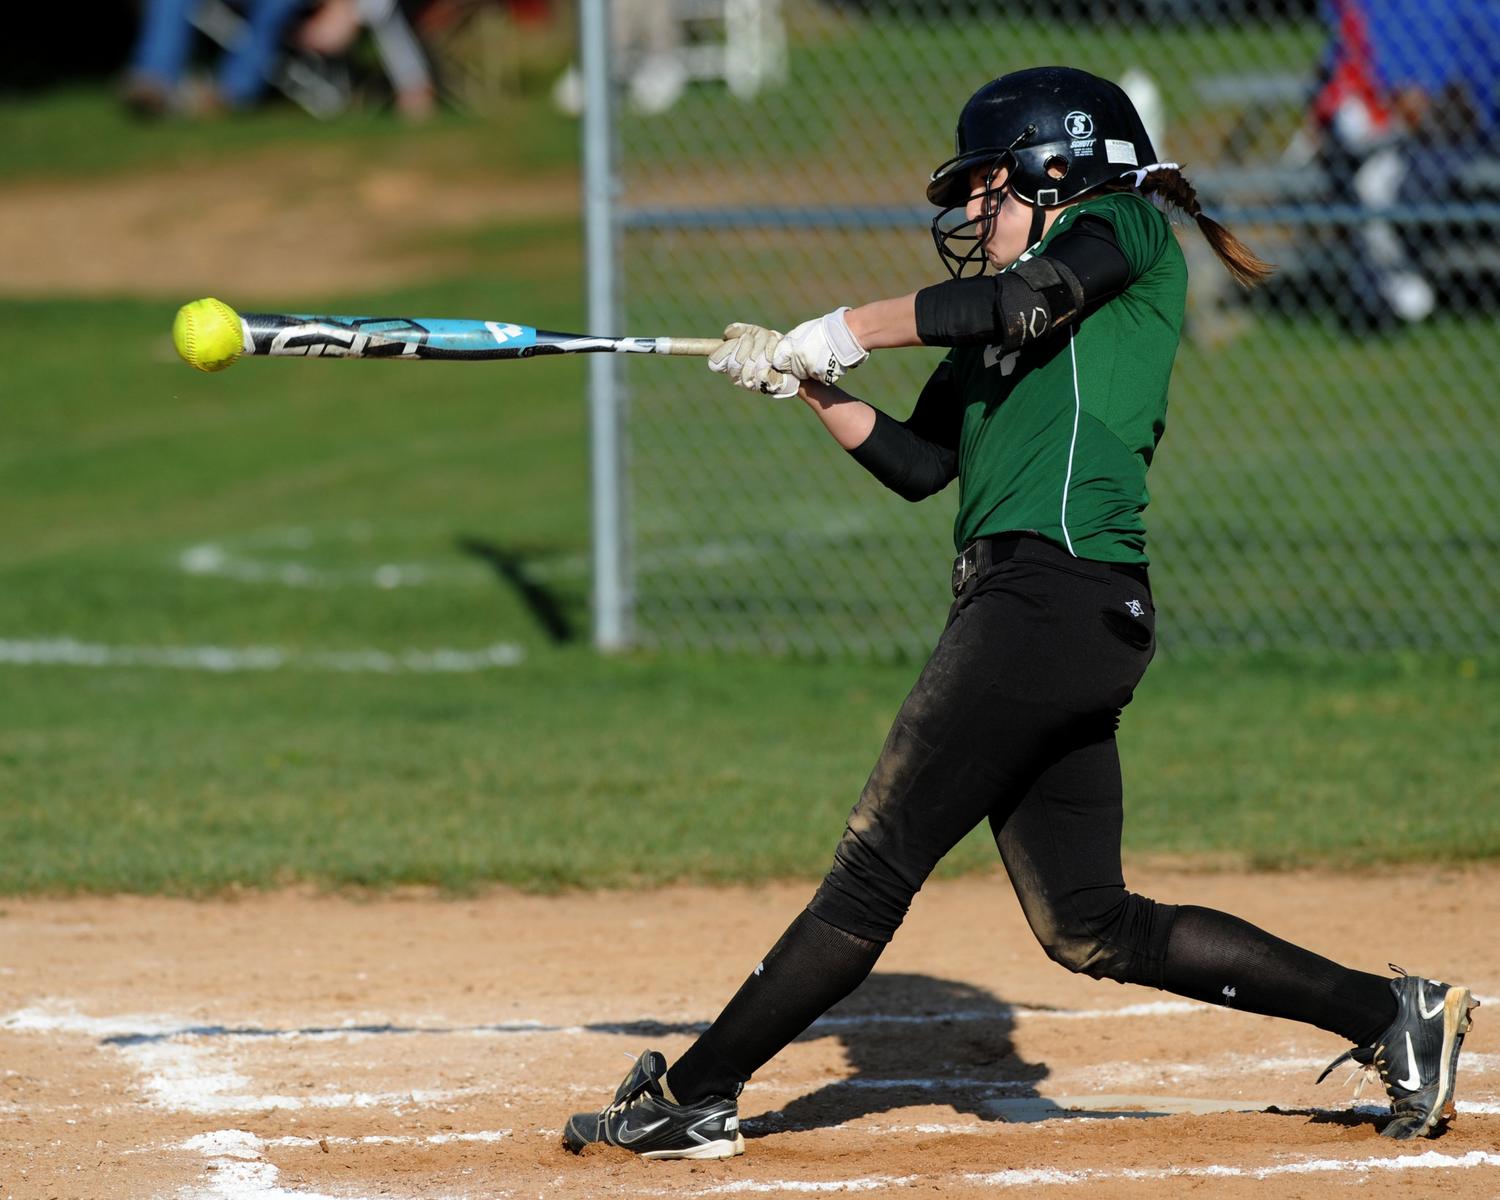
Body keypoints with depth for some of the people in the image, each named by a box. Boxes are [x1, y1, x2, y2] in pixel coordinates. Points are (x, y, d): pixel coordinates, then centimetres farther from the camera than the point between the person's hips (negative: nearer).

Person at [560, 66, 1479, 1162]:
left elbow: (1030, 293, -14)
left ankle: (692, 1095, -4)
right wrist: (807, 380, 9)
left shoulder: (1129, 230, 3)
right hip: (1036, 609, 10)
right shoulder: (998, 330, 27)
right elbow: (917, 464, 22)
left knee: (877, 866, -6)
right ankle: (1395, 1015, 11)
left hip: (1058, 596, -10)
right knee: (1093, 928, 8)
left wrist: (848, 328, -6)